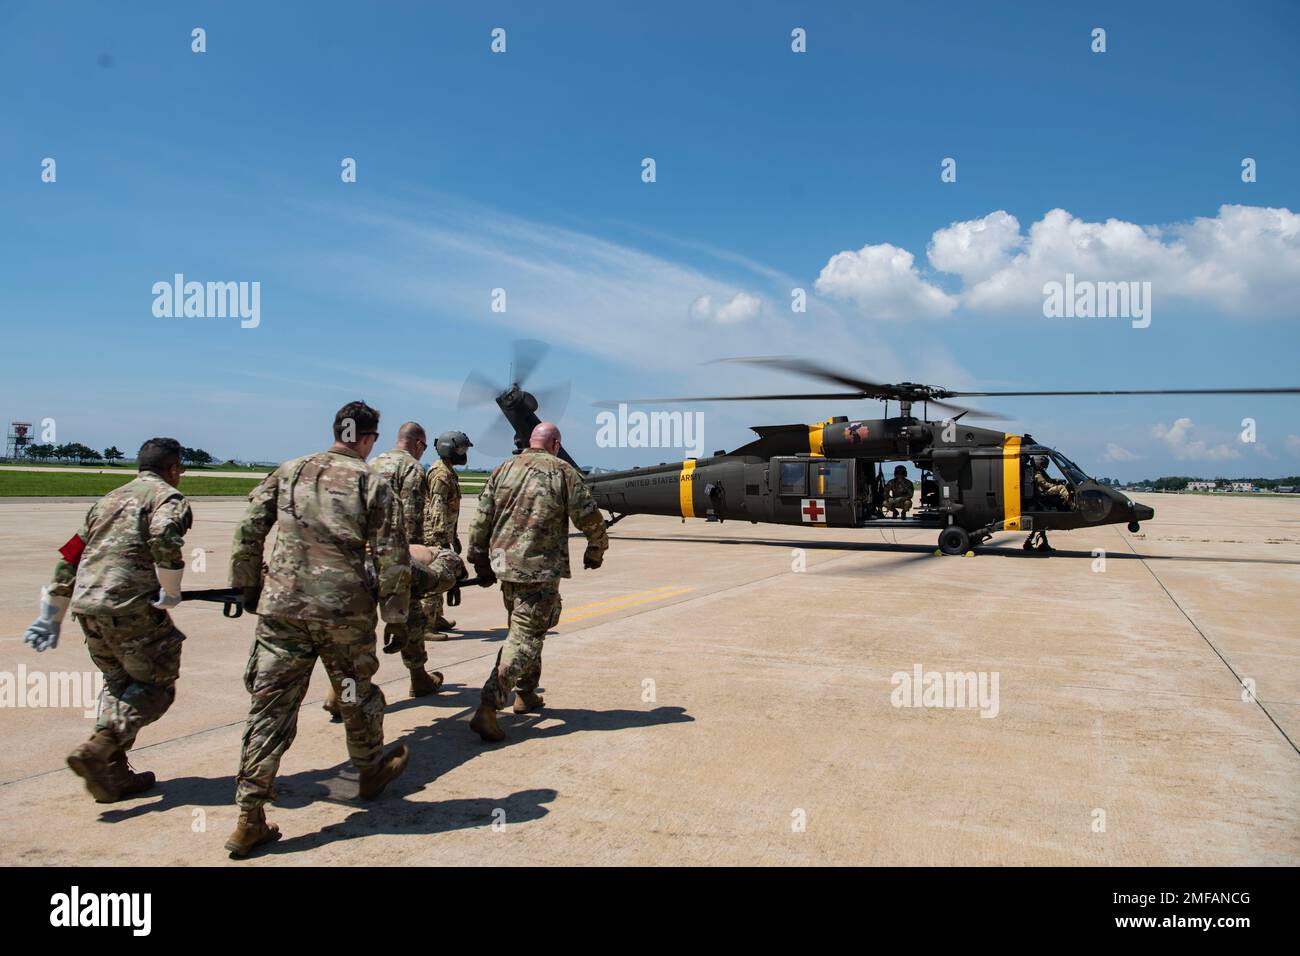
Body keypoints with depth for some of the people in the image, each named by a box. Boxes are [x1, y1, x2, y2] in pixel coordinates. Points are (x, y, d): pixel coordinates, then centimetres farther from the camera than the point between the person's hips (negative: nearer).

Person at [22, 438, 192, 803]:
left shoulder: (107, 500, 23)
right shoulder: (168, 497, 1)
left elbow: (70, 557, 22)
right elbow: (164, 540, -20)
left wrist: (51, 615, 26)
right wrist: (170, 595, -10)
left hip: (86, 607, 7)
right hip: (130, 608, -7)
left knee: (119, 684, 19)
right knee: (155, 686, 5)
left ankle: (114, 774, 16)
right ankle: (96, 751, -12)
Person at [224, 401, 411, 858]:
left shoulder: (287, 473, 8)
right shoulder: (373, 484, -1)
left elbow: (247, 533, 7)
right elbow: (392, 557, -4)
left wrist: (248, 585, 19)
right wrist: (395, 615, 4)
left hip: (281, 606, 2)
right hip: (344, 610, -2)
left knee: (271, 705, 6)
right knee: (357, 693, 19)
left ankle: (250, 819, 7)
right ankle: (371, 770, 40)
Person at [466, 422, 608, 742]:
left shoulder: (503, 470, 9)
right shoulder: (564, 472, -3)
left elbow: (482, 519, 8)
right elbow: (589, 518, -2)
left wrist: (481, 561, 17)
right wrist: (596, 550, 15)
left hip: (504, 563, 6)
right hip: (541, 568, -6)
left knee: (522, 629, 23)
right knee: (525, 637, -4)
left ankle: (525, 694, 33)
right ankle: (487, 708, -13)